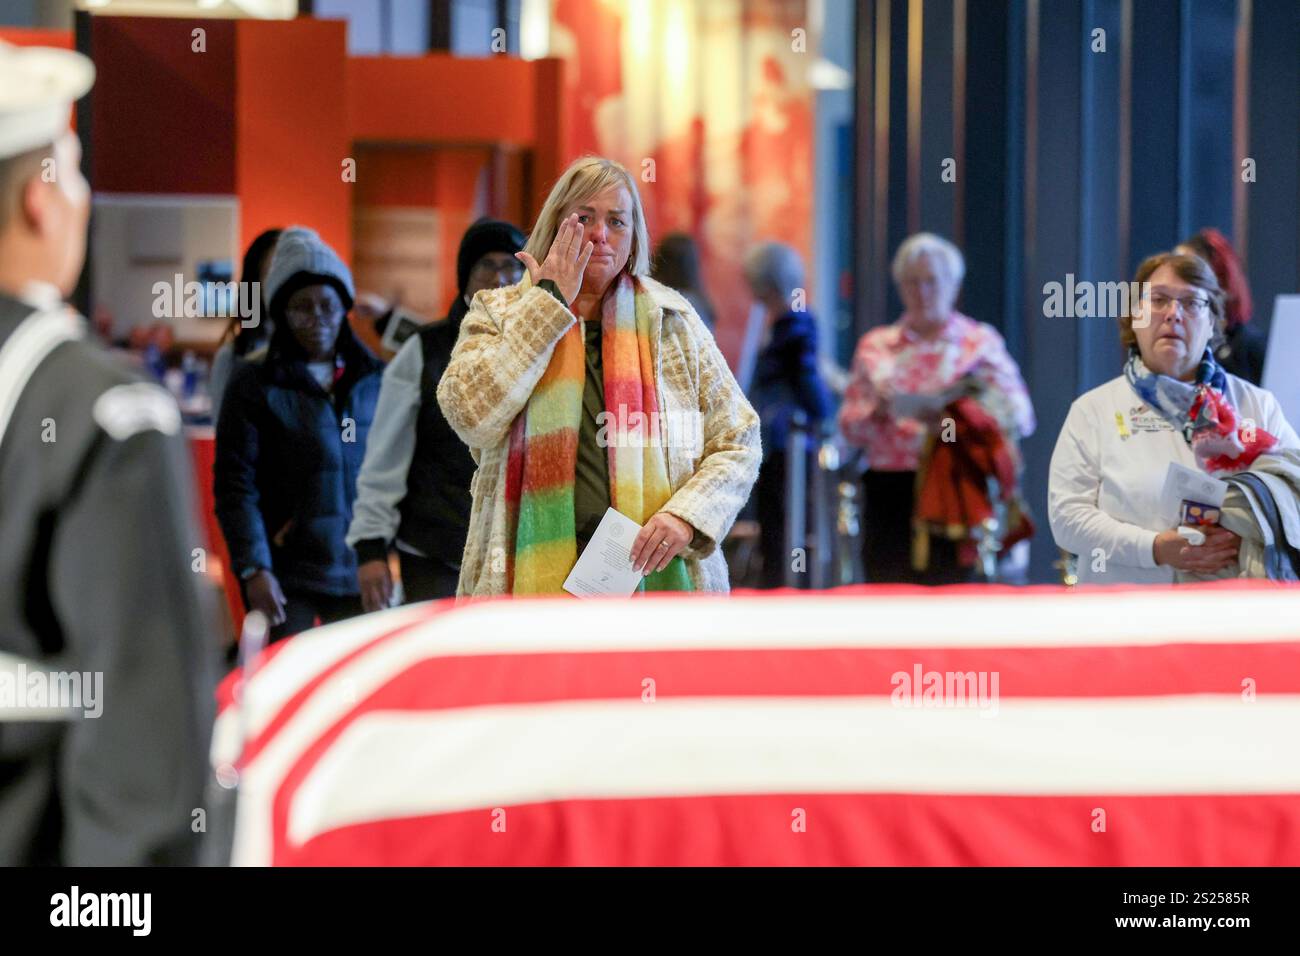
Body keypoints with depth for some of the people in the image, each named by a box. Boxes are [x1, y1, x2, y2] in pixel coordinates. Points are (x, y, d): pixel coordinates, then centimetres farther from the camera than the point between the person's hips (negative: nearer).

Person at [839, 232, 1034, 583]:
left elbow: (1019, 417, -2)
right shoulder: (876, 346, 15)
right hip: (889, 491, 3)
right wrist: (876, 412, -8)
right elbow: (849, 426, 14)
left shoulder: (981, 342, 7)